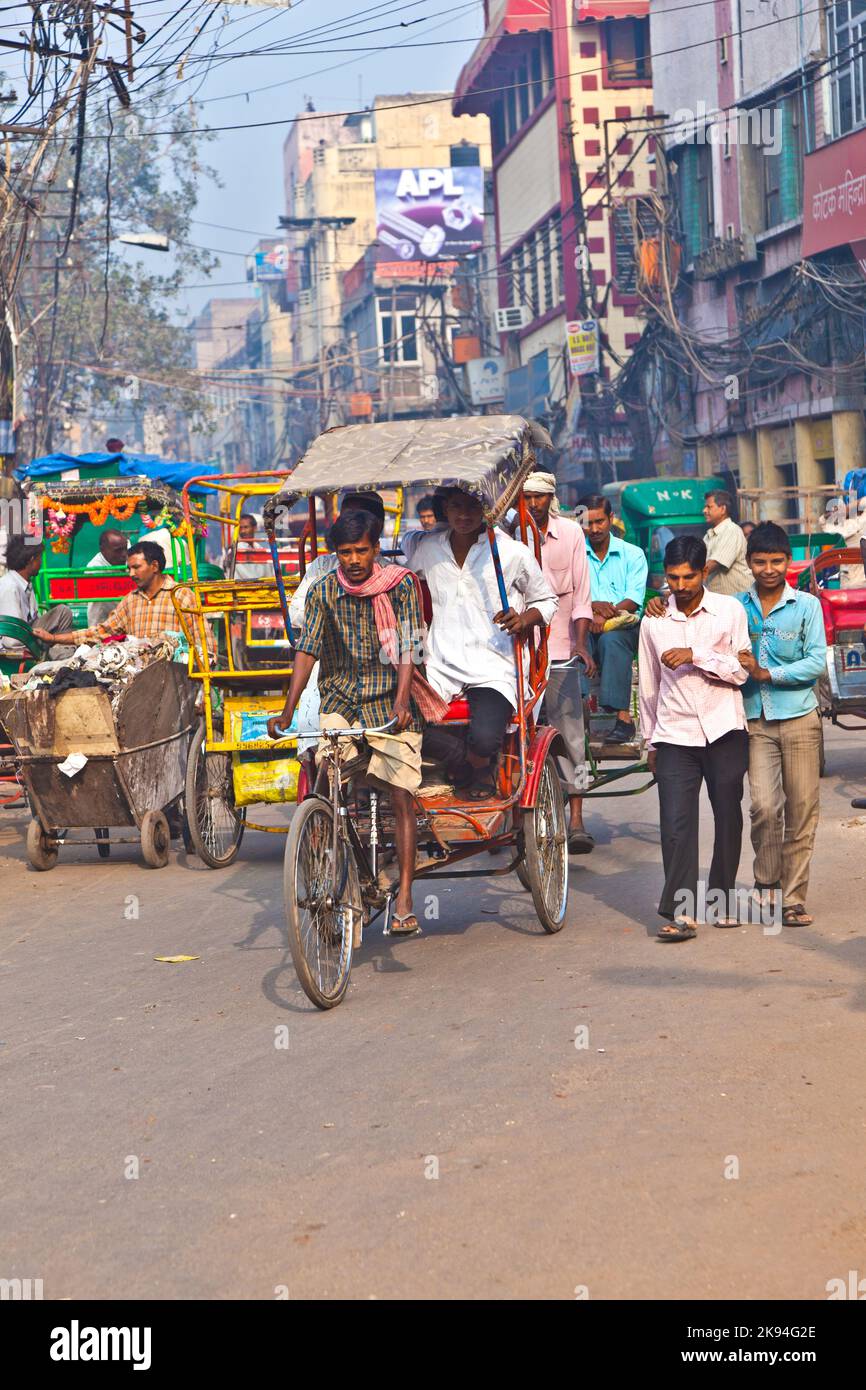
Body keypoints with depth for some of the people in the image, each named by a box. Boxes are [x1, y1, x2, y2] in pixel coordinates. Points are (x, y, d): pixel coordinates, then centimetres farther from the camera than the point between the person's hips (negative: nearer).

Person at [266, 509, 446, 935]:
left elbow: (408, 649, -15)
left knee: (400, 796, -8)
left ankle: (404, 896, -2)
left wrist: (400, 701, -31)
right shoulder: (323, 591, -2)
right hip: (339, 700, 2)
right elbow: (307, 649, -7)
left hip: (391, 703, -2)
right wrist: (287, 711, -17)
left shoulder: (401, 585, -7)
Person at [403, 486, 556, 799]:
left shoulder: (512, 552, 2)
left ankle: (478, 764, 12)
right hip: (439, 666, 3)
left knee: (484, 739, -29)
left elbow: (546, 600, 12)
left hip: (493, 669, -3)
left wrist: (523, 620, -9)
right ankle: (468, 759, 3)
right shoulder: (426, 548, 9)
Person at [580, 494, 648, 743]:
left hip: (623, 625, -1)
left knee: (610, 638, -37)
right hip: (586, 624, 1)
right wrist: (592, 606, -18)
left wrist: (606, 615, -20)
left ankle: (624, 716, -44)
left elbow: (634, 599, -2)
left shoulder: (632, 554, 11)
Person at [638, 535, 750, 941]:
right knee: (676, 823, -8)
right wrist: (651, 741, 17)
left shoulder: (729, 611, 2)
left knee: (728, 818, 6)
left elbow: (741, 671, -2)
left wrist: (696, 656, -16)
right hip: (674, 735, 1)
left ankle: (723, 901, 21)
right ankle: (680, 912, -10)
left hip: (724, 729, 0)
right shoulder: (654, 621, 7)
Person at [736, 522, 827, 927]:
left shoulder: (806, 605, 2)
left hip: (798, 718, -1)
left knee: (801, 809, 0)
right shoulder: (735, 607, 8)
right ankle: (767, 884, 9)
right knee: (764, 806, -11)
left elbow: (817, 662, -6)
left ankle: (794, 897, 8)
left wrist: (768, 674, -15)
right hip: (755, 721, 1)